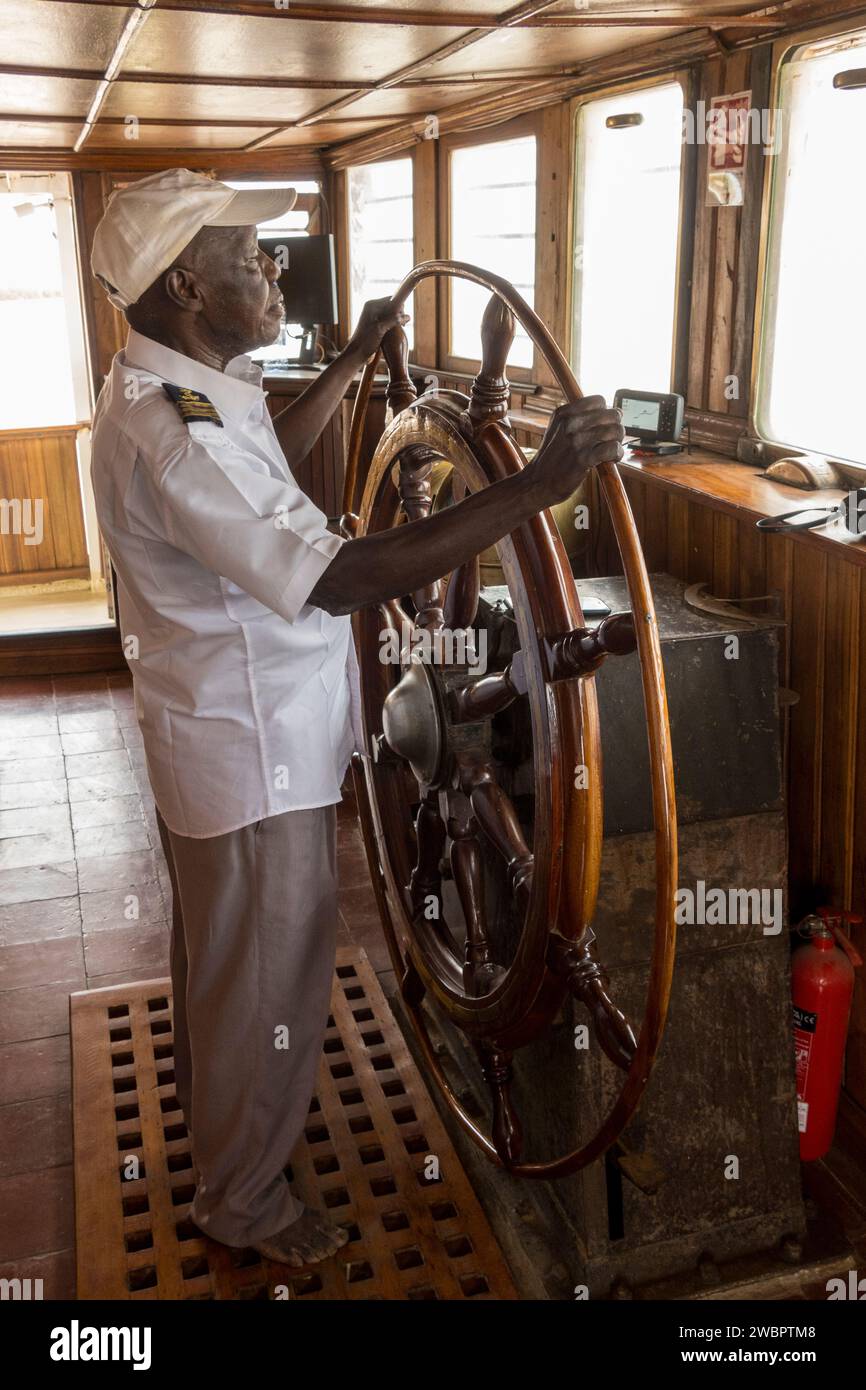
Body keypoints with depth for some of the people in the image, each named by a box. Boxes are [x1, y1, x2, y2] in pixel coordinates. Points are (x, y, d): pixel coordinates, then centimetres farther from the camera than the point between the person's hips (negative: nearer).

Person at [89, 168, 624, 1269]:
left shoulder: (165, 389, 5)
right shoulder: (173, 433, -30)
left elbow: (268, 463, 25)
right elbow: (344, 579, -38)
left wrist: (354, 357, 26)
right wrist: (536, 486, -37)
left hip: (217, 725, 11)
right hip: (252, 752, -11)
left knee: (215, 946, 29)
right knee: (267, 979, 8)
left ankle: (205, 1099, 55)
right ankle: (241, 1198, 31)